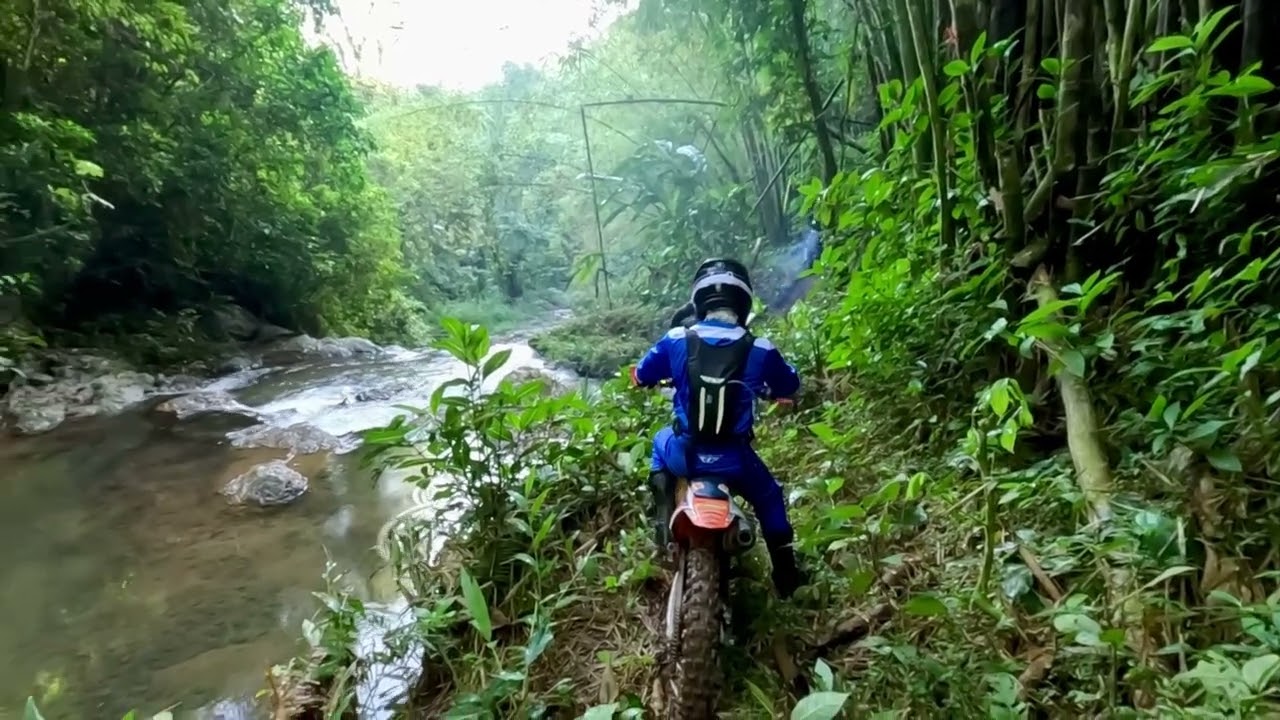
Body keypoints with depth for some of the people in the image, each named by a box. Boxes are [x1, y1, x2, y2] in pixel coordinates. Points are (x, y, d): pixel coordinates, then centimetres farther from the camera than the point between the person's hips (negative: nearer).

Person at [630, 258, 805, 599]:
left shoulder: (676, 340, -5)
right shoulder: (760, 350, -7)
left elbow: (639, 376, 11)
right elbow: (790, 386, 12)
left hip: (684, 455, 1)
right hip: (733, 459, -1)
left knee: (661, 443, 37)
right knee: (770, 498, 29)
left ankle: (664, 518, 27)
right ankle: (786, 575, 35)